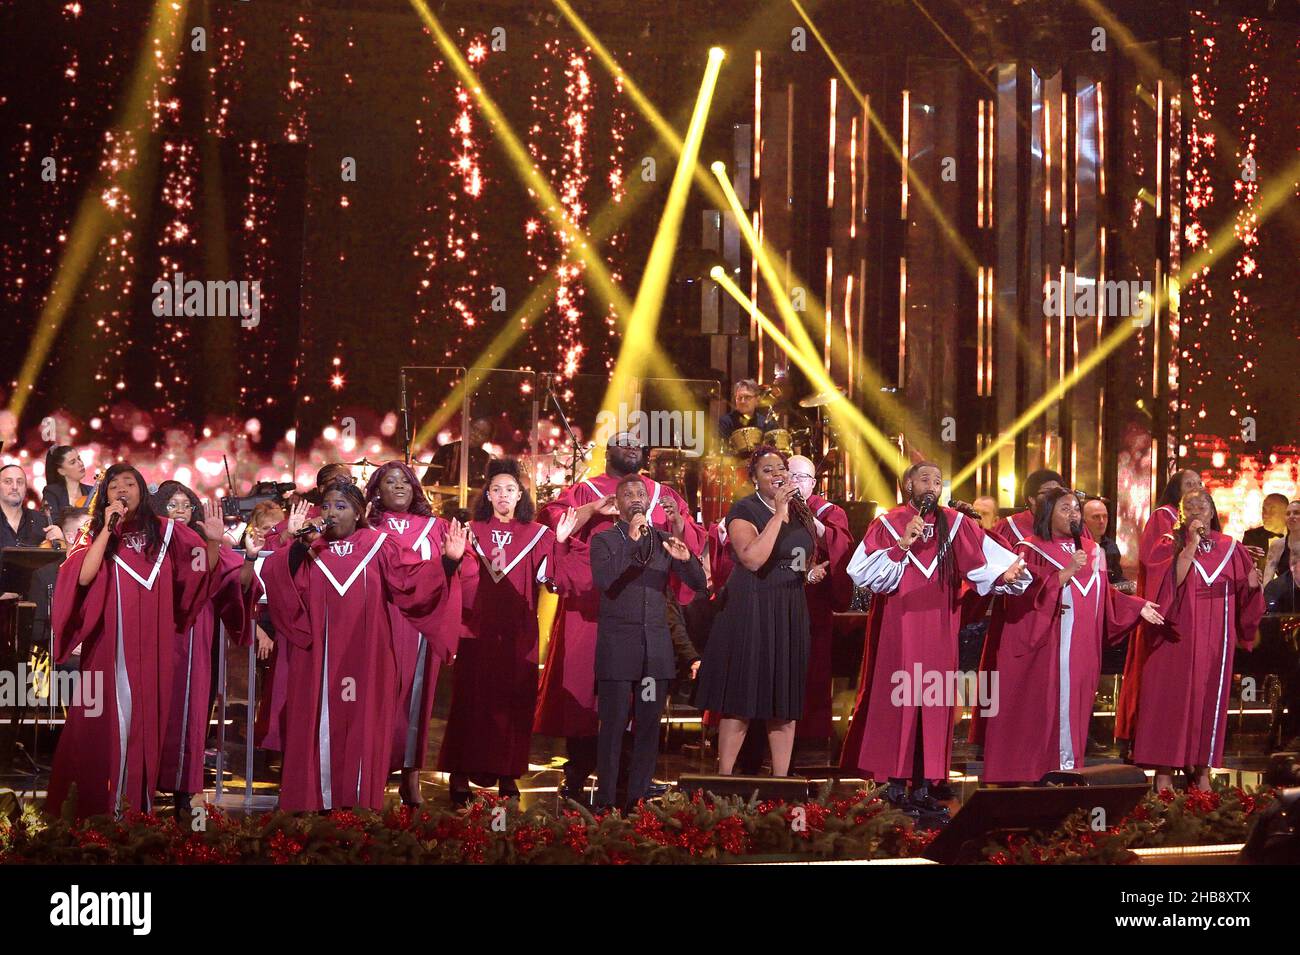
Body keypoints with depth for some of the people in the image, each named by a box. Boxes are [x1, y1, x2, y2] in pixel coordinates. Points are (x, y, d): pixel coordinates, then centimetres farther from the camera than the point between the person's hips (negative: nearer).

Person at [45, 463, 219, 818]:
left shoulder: (165, 531, 7)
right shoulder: (99, 534, 5)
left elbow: (205, 569, 8)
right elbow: (83, 576, -13)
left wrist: (214, 542, -12)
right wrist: (108, 528, -13)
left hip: (152, 645, 2)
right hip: (110, 644, -2)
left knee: (147, 718, 3)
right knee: (109, 719, -4)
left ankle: (139, 800, 9)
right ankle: (100, 804, 0)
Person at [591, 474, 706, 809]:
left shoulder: (662, 540, 12)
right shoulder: (604, 540, 2)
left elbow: (698, 583, 8)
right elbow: (602, 580, -16)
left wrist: (686, 558, -13)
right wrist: (630, 540, -20)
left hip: (656, 644, 3)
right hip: (617, 643, -3)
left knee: (649, 726, 3)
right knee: (613, 725, -4)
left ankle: (638, 798, 9)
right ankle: (606, 801, -1)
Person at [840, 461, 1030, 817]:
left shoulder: (955, 525, 8)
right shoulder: (887, 525, 0)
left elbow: (987, 559, -2)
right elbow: (862, 573, -10)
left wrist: (1005, 574, -22)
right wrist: (901, 545, -18)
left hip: (938, 630, 3)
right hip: (897, 629, -3)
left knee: (934, 705, 1)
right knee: (898, 702, -4)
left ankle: (924, 785, 5)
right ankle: (896, 784, 1)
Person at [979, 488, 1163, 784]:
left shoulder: (1092, 551, 14)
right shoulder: (1031, 550, -1)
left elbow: (1105, 596, 16)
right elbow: (1029, 595, -12)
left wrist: (1138, 607, 4)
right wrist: (1068, 571, -18)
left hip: (1082, 647, 5)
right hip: (1043, 646, -5)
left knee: (1074, 703, 2)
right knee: (1043, 706, -6)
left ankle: (1068, 766, 5)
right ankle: (1032, 774, -4)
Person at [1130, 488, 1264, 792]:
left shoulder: (1229, 548, 9)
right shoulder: (1170, 545, 1)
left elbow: (1243, 598, 12)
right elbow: (1171, 582, -16)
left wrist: (1252, 585, -10)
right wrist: (1191, 545, -19)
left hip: (1213, 639, 3)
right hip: (1176, 637, -3)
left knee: (1209, 698, 4)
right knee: (1173, 697, -4)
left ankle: (1202, 769, 11)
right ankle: (1164, 771, -2)